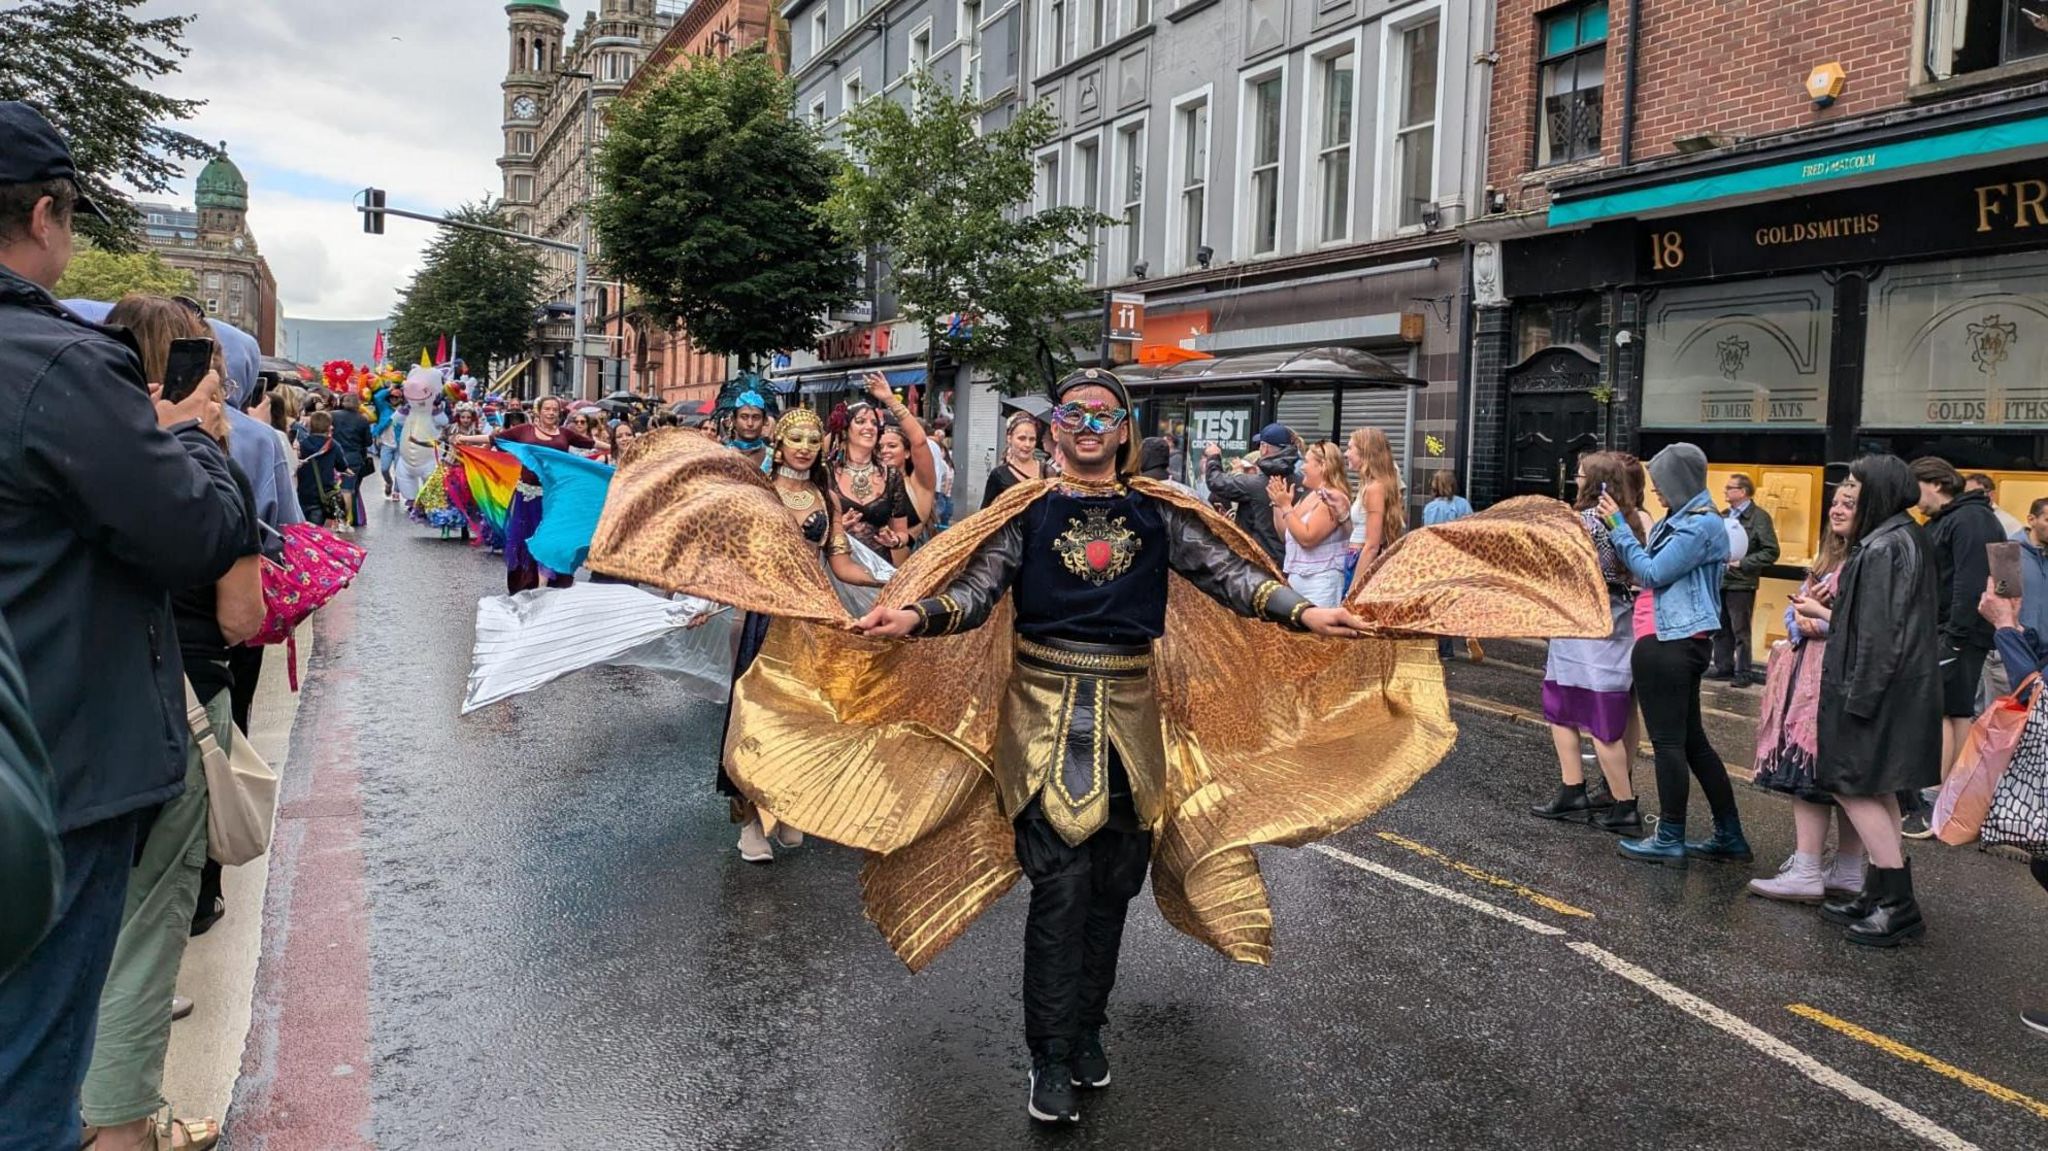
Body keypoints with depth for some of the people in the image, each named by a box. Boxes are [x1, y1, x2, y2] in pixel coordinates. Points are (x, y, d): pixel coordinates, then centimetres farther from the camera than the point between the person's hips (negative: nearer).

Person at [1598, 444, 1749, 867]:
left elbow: (1652, 573, -15)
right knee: (1691, 739, 15)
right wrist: (1619, 526, 9)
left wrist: (1618, 526, -9)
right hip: (1676, 641, 10)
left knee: (1669, 741, -2)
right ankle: (1730, 837, 23)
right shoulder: (1676, 521, 14)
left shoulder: (1701, 524, -13)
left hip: (1671, 643, -10)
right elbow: (1647, 569, 14)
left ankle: (1670, 840, 7)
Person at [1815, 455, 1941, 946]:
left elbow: (1879, 632, -21)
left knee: (1853, 787, -5)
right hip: (1907, 684, 10)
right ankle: (1881, 893, 21)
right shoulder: (1909, 540, 14)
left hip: (1881, 689, -10)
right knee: (1875, 792, 14)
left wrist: (1859, 696, -20)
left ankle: (1898, 904, -1)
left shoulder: (1883, 548, -17)